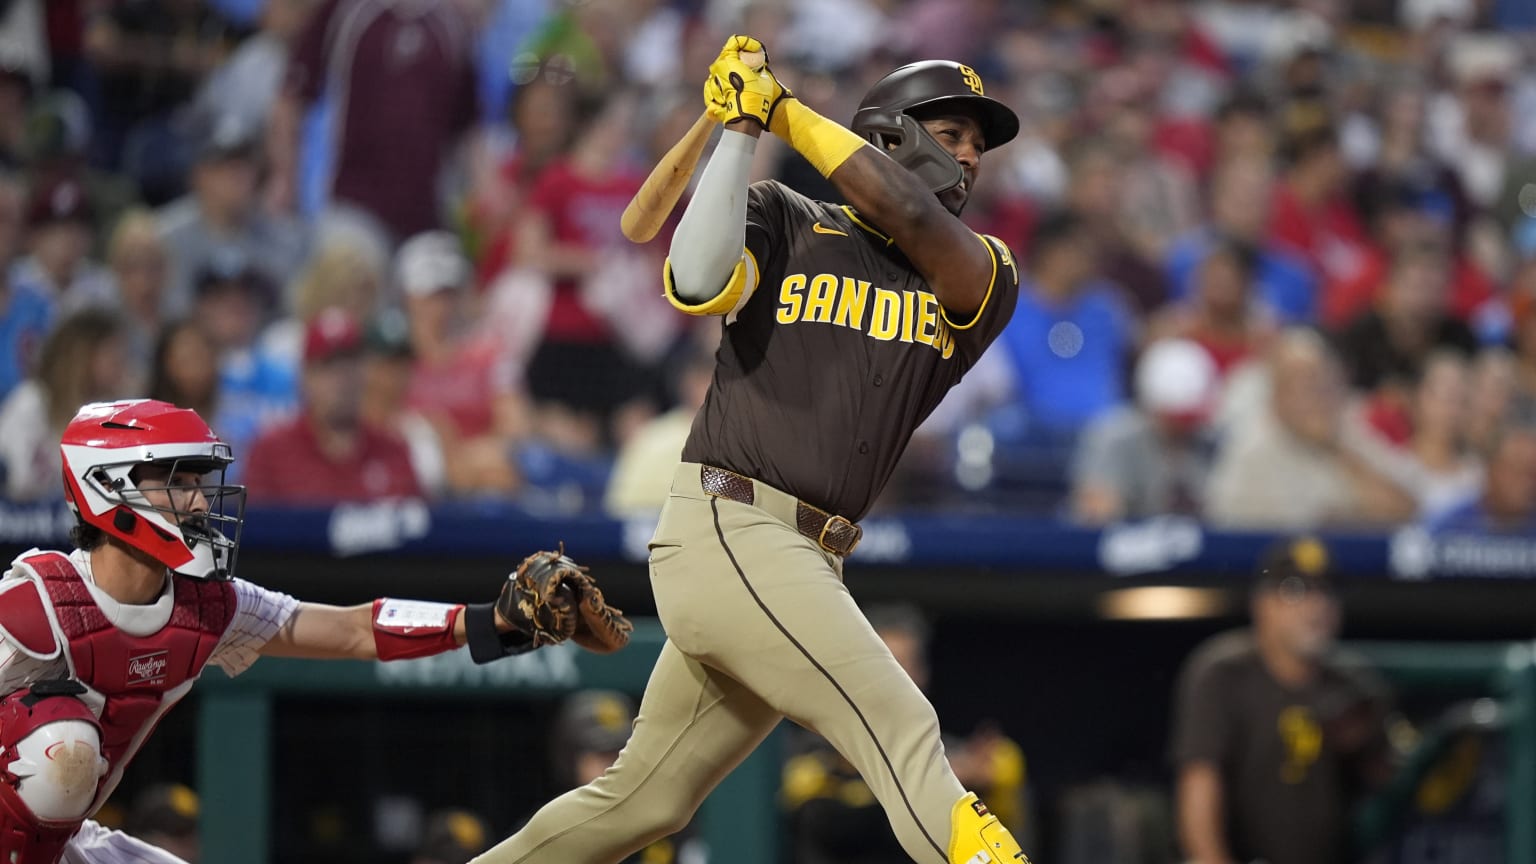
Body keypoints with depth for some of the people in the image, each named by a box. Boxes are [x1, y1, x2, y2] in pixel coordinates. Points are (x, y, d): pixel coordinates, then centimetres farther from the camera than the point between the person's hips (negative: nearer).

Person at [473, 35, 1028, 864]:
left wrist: (785, 111, -5)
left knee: (644, 798, 13)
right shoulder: (786, 222, 6)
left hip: (804, 564, 6)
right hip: (728, 529, -6)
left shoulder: (981, 277, 14)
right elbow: (698, 283, -14)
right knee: (901, 731, -19)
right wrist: (739, 132, -8)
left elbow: (908, 216, -8)